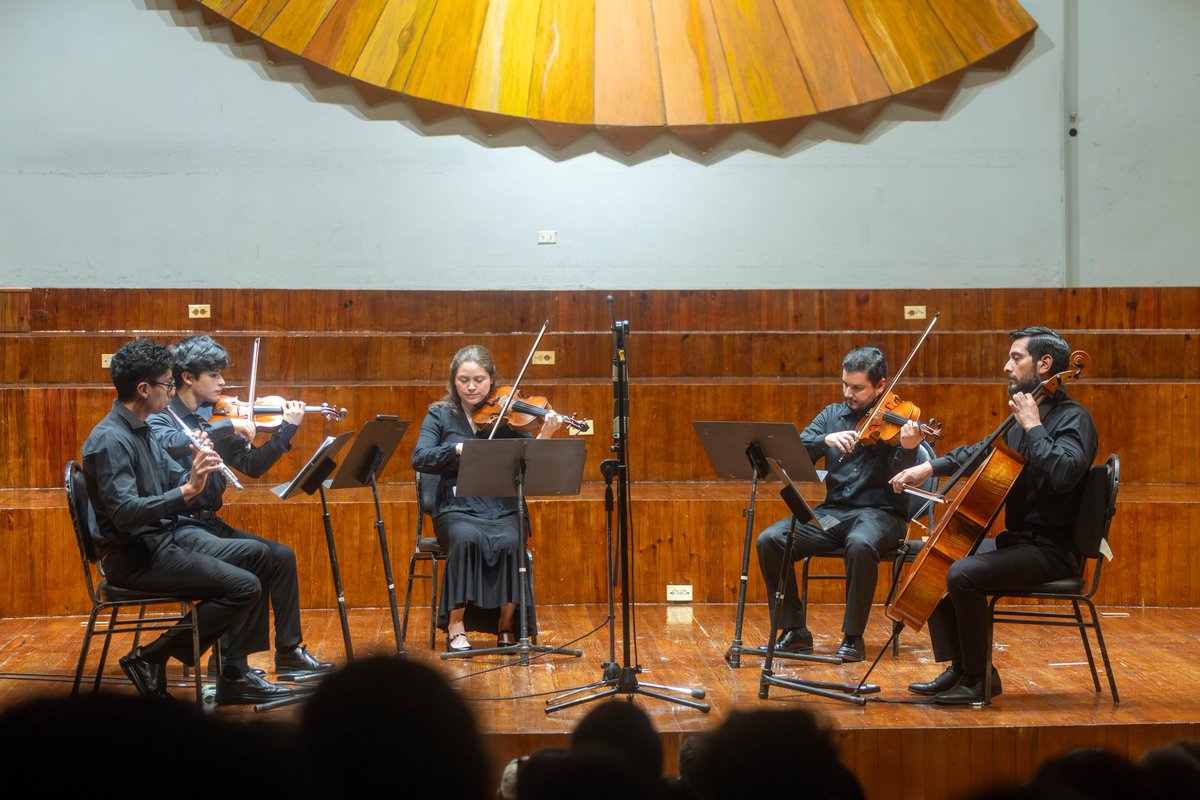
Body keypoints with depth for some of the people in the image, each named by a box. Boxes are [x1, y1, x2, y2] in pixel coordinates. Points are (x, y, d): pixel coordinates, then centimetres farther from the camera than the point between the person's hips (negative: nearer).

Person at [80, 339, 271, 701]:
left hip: (170, 536, 10)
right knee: (245, 587, -17)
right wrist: (187, 491, -35)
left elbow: (177, 479, 13)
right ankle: (151, 658, -7)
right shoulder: (109, 440, -19)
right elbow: (125, 512, -29)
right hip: (136, 557, -10)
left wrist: (199, 471, -9)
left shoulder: (142, 431, 11)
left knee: (256, 554, 10)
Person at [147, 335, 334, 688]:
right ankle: (234, 662, -12)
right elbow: (173, 444, -32)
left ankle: (289, 651, 9)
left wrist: (288, 428, 5)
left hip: (209, 524, 8)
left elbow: (252, 465, 12)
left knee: (281, 556, 0)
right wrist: (228, 426, -28)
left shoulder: (213, 420, 11)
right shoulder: (160, 419, -8)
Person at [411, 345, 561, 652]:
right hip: (458, 509, -1)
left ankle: (506, 627, -11)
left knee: (510, 543, -31)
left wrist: (544, 436, -22)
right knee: (466, 539, -34)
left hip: (502, 510, 1)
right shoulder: (441, 416, 8)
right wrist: (458, 448, -23)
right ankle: (455, 627, -20)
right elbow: (419, 459, -8)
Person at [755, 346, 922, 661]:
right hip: (832, 512, 4)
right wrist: (825, 440, -18)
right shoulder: (832, 415, 12)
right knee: (770, 540, -18)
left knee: (861, 544, -39)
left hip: (879, 513, -4)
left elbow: (899, 478, -14)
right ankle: (794, 631, -6)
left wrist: (908, 449, -34)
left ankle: (853, 637, -21)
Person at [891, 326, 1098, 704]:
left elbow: (1064, 473, -33)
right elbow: (981, 451, 28)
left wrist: (1033, 426, -24)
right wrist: (929, 467, 16)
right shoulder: (1024, 416, 13)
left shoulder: (1073, 418, -13)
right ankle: (958, 669, 7)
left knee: (963, 574, -29)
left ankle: (981, 677, -13)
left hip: (1052, 549, -10)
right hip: (1016, 539, 10)